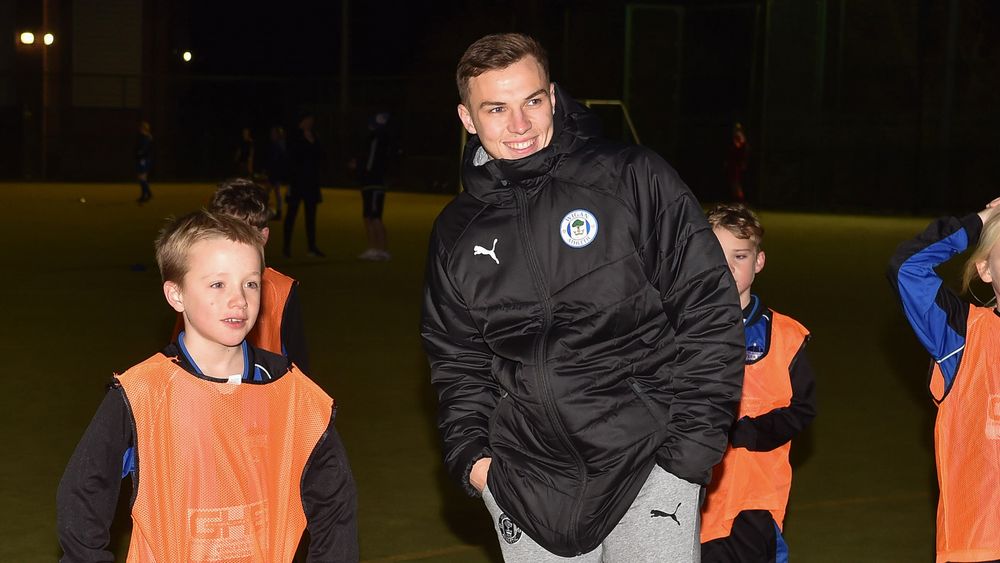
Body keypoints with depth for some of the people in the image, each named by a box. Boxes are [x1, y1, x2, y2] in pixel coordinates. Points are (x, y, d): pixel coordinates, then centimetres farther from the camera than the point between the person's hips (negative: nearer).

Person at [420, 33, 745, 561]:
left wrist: (694, 441, -8)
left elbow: (708, 310, -4)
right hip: (525, 475, 3)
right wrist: (469, 452, 4)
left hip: (646, 462, -3)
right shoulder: (457, 232, 8)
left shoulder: (635, 179, -5)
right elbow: (456, 357, 18)